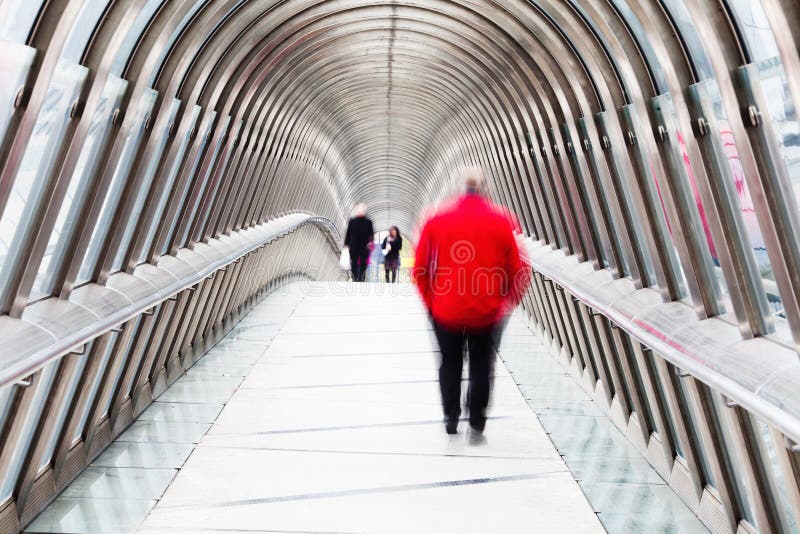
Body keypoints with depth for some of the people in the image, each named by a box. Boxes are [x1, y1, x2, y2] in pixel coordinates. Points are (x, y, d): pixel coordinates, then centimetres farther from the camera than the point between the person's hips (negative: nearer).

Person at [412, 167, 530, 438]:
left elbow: (419, 268, 0)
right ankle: (477, 424, 19)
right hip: (487, 313, -1)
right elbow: (519, 270, -3)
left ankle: (451, 419, 28)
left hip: (445, 311, 1)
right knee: (481, 365, 17)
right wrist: (506, 301, 12)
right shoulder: (502, 221, -5)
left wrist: (430, 301, 13)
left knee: (450, 363, 22)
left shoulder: (437, 220, -3)